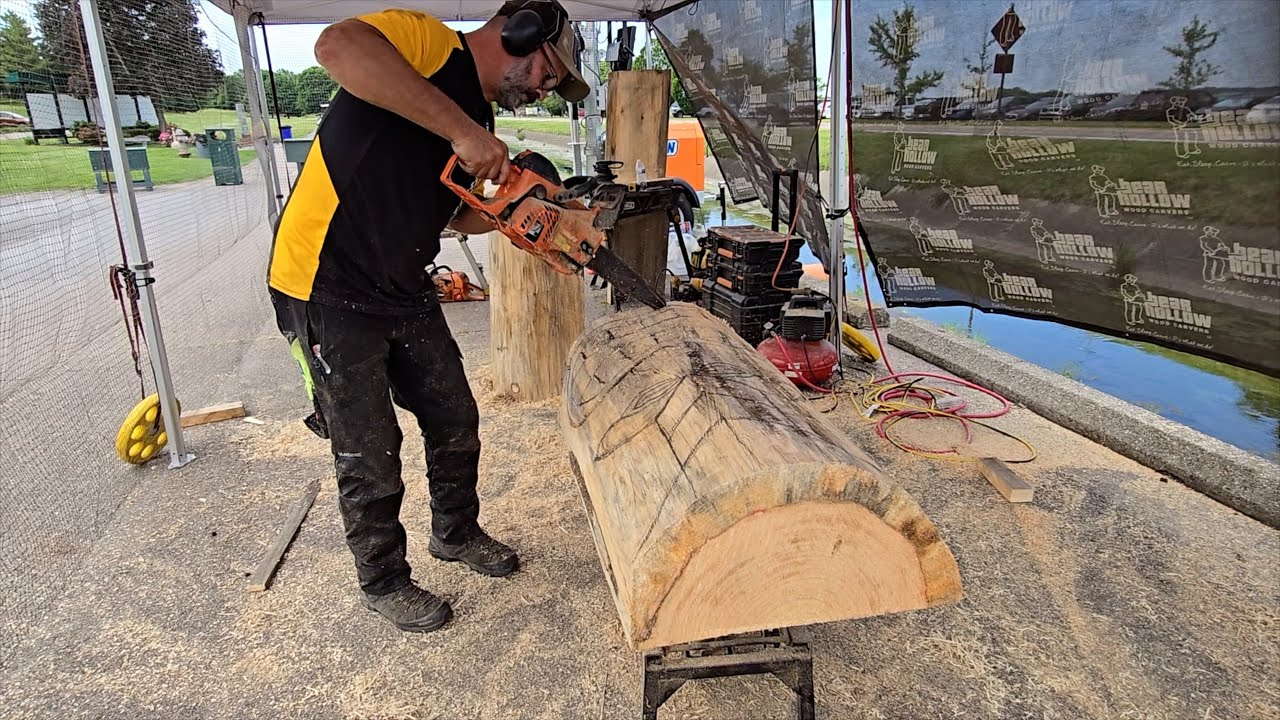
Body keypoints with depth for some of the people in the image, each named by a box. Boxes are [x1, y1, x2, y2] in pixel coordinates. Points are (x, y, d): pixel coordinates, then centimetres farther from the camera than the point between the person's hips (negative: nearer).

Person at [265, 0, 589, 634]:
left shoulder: (479, 118, 13)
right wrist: (460, 129, -34)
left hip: (405, 291, 9)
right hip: (330, 291, -9)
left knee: (455, 421, 17)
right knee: (370, 454, 4)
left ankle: (456, 532, 42)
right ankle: (383, 582, 27)